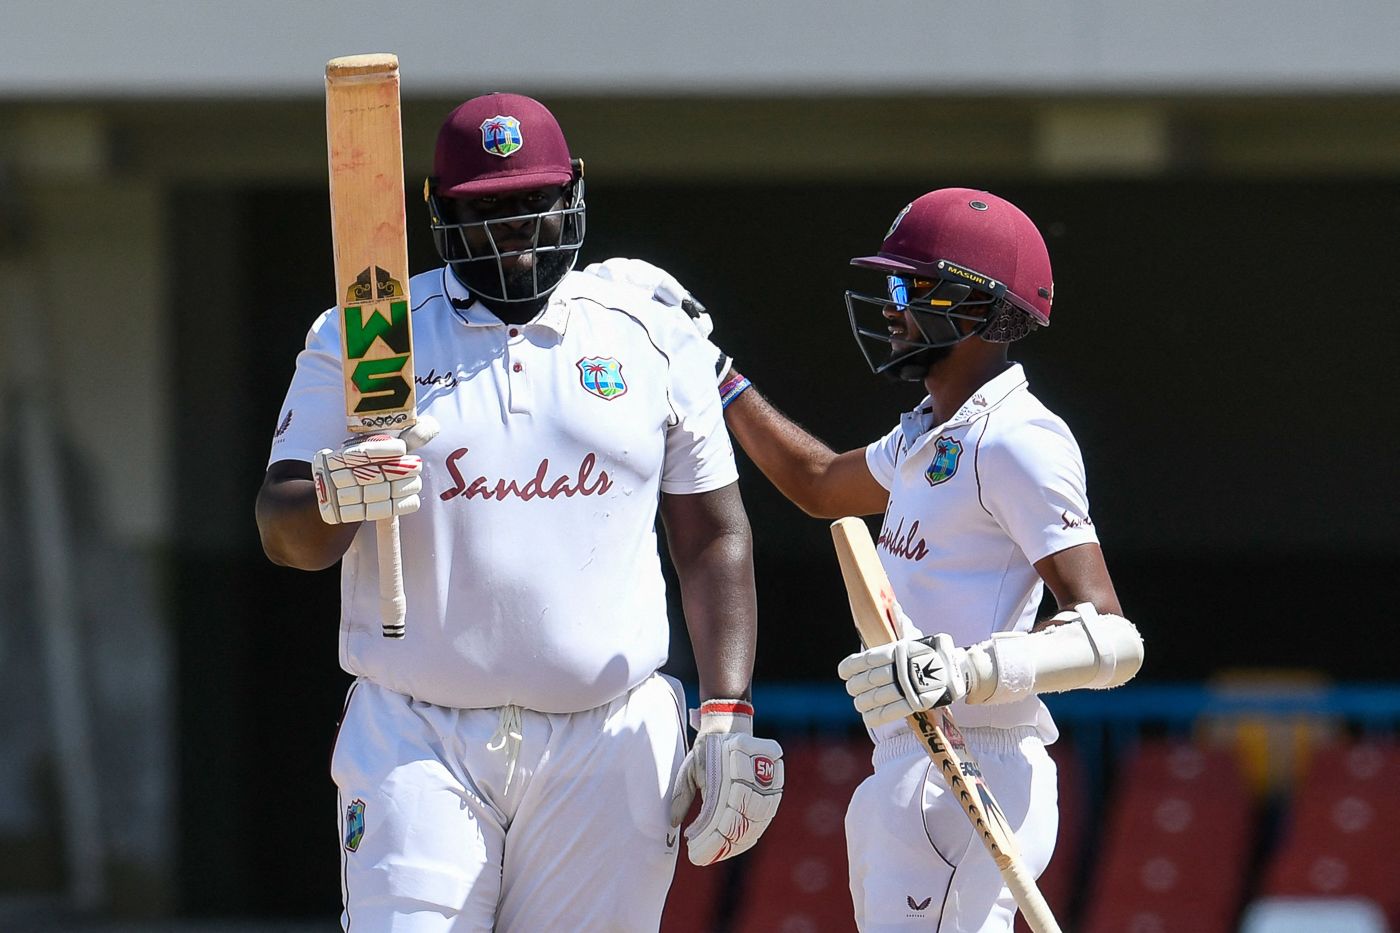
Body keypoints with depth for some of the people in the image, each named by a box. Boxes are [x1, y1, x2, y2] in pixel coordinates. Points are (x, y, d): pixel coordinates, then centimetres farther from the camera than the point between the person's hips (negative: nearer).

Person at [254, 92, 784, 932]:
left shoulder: (655, 340, 8)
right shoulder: (360, 341, 4)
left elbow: (713, 539, 11)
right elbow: (285, 537, -2)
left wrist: (728, 716, 0)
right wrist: (334, 499, -26)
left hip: (609, 751, 1)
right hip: (419, 749, -1)